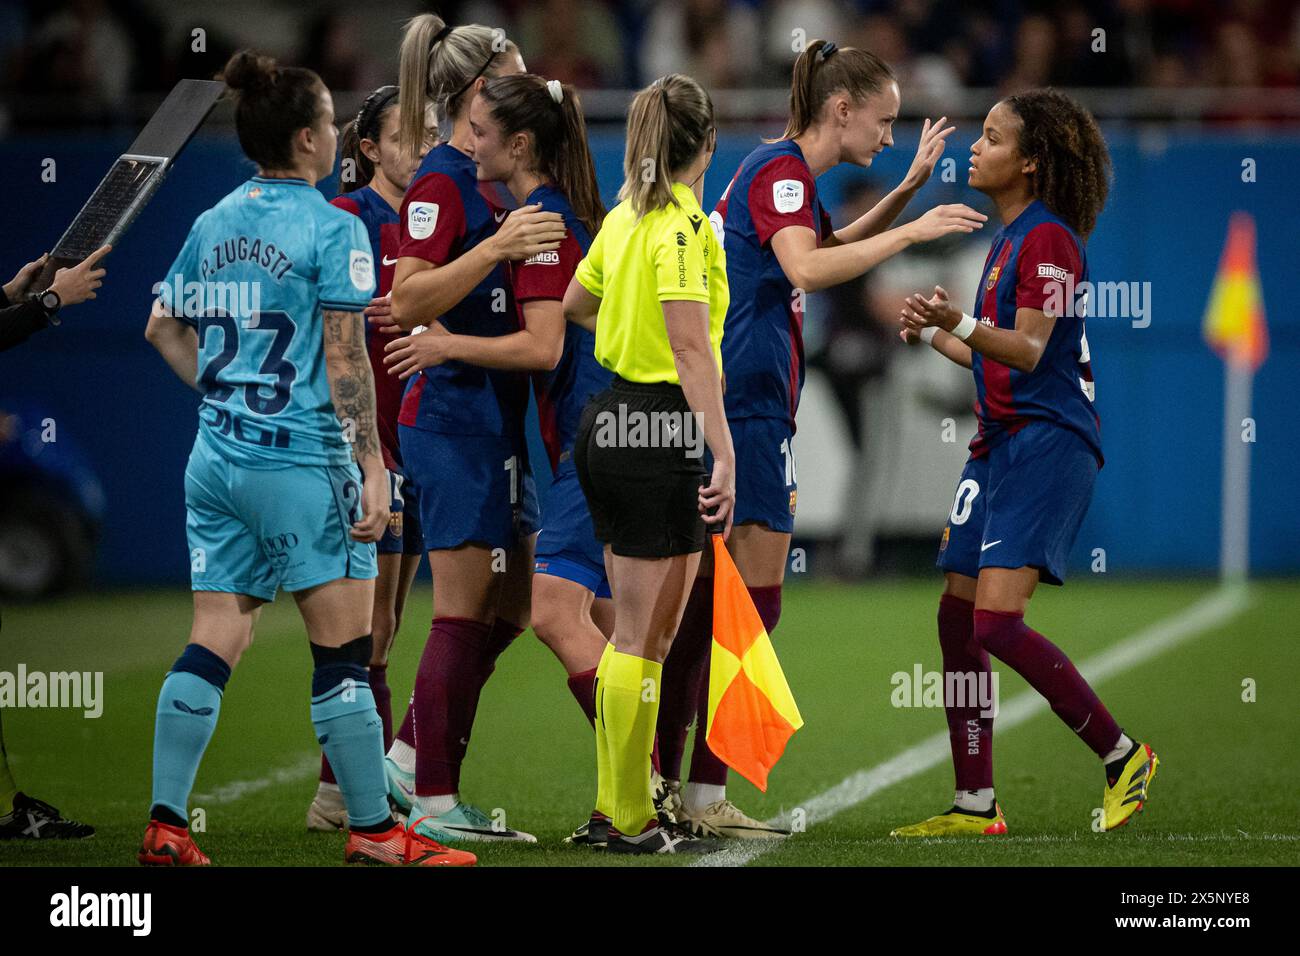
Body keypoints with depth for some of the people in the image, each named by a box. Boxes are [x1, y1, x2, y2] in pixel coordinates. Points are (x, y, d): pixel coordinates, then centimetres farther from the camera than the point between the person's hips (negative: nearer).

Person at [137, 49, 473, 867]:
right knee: (343, 653, 1)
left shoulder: (213, 225, 9)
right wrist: (372, 467, -11)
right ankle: (374, 830, 5)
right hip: (301, 463, -7)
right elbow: (345, 358, -13)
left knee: (212, 645, 8)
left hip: (216, 458, 7)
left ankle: (166, 825, 4)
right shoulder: (332, 228, -10)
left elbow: (164, 327, 18)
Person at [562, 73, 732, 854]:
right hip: (660, 431, -9)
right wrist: (725, 455, -27)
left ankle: (614, 804, 18)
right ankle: (631, 822, 0)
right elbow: (692, 349, -23)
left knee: (637, 634, 15)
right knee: (644, 639, -4)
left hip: (612, 422, 9)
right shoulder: (683, 223, -15)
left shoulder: (625, 215, 11)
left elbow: (576, 305, 27)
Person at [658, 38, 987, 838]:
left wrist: (909, 189, 27)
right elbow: (807, 268, -29)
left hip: (730, 405, 10)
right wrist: (913, 231, -25)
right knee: (753, 598, -8)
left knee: (712, 598, 11)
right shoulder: (781, 169, -11)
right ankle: (706, 798, -9)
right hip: (745, 406, -10)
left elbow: (836, 247, 38)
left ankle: (662, 785, 14)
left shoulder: (787, 173, 19)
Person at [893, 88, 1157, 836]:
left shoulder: (1048, 239, -11)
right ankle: (976, 806, 13)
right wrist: (933, 335, 23)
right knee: (958, 619, 7)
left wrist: (962, 323, -36)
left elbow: (1029, 349, -22)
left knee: (997, 621, -18)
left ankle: (1124, 757, -5)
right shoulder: (1009, 240, 19)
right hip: (1001, 442, 10)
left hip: (1048, 444, -10)